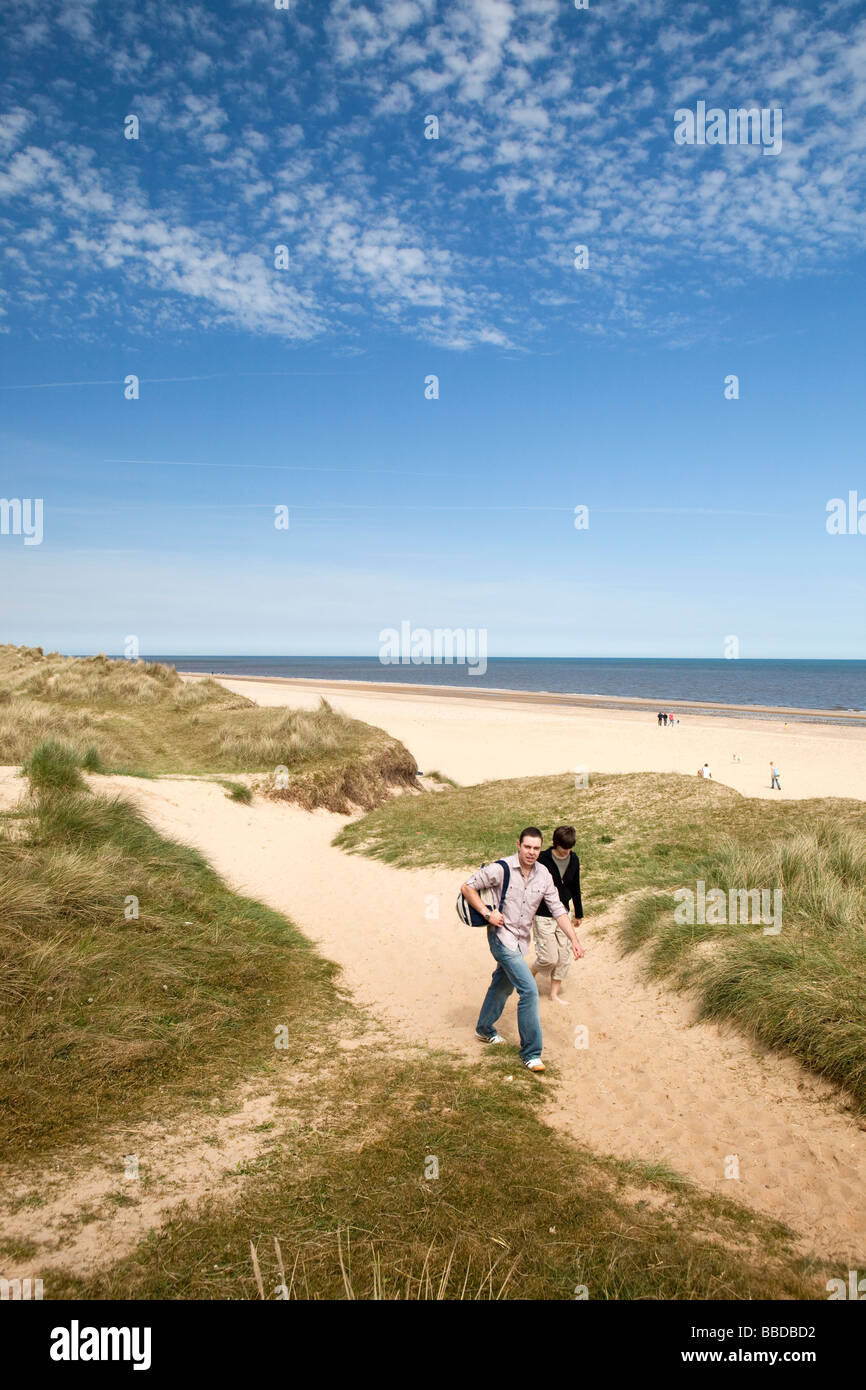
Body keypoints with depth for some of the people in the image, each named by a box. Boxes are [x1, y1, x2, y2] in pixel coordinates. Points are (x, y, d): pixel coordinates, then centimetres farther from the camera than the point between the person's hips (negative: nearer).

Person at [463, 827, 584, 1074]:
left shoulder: (543, 875, -2)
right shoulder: (501, 869, -17)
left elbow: (558, 910, 1)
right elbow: (467, 887, -11)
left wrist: (574, 939, -7)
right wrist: (487, 913, -18)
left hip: (521, 940, 7)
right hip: (502, 936, -7)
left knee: (503, 984, 24)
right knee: (529, 990, -14)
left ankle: (484, 1029, 47)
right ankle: (531, 1052, -5)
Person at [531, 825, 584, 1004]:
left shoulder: (574, 860, 1)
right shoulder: (543, 859, -17)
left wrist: (578, 914, 20)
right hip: (543, 916, -5)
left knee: (564, 957, 8)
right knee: (550, 958, -5)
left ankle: (555, 993, 24)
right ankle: (531, 974, 26)